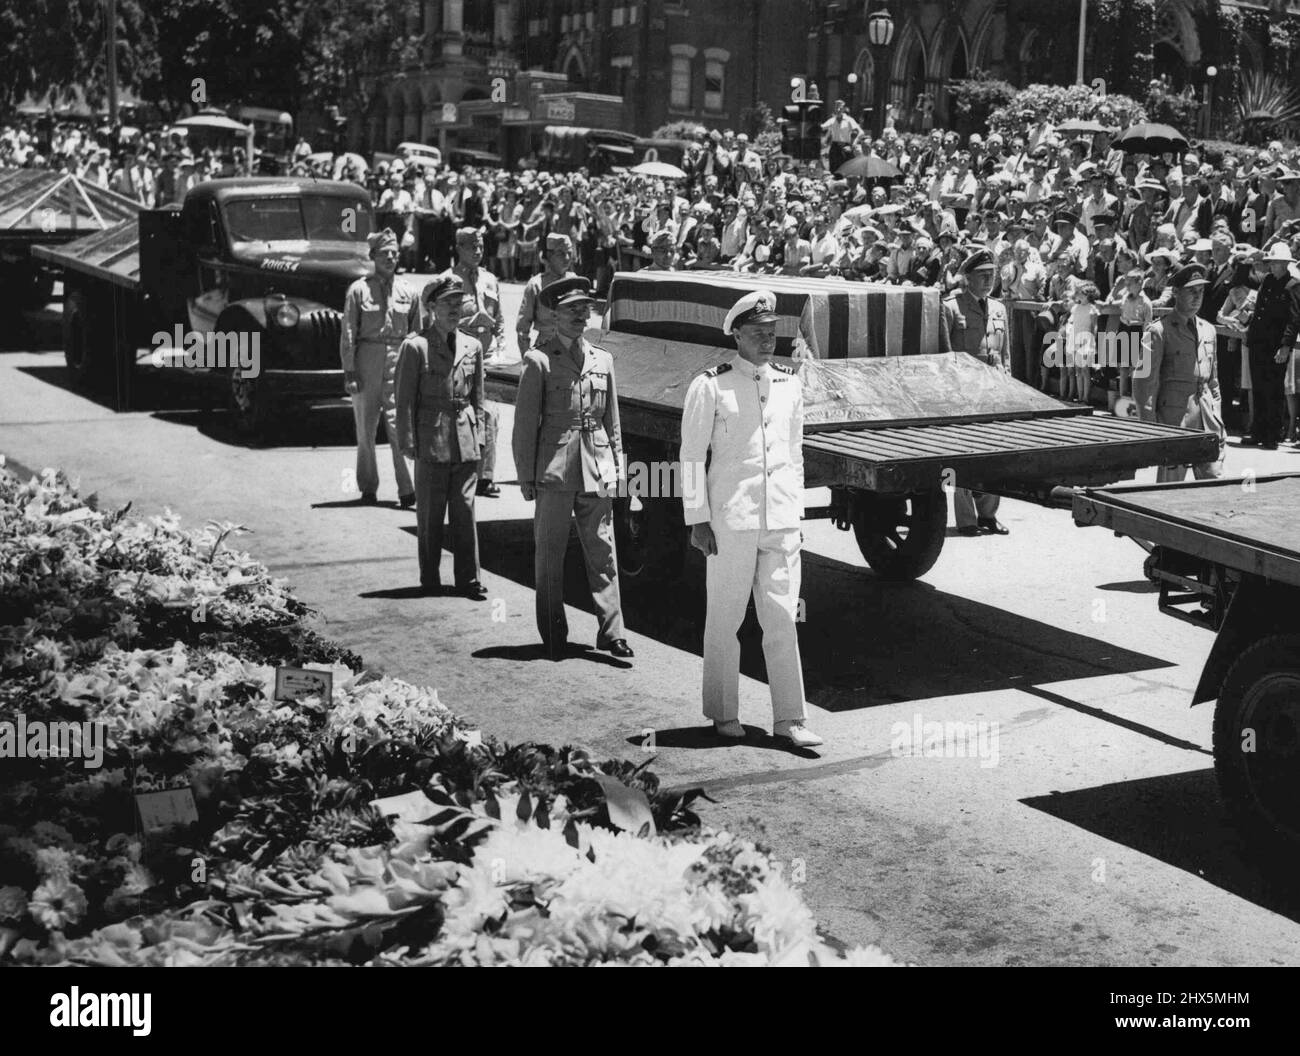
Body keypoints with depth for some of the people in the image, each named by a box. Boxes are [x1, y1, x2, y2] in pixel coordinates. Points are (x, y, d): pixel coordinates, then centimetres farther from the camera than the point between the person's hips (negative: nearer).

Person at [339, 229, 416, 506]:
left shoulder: (405, 291, 7)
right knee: (365, 426, 8)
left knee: (399, 424, -8)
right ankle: (368, 487, 19)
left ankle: (407, 490, -9)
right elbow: (348, 333, -1)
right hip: (368, 357, -1)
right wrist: (349, 370, -6)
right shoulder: (359, 289, -1)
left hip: (398, 359, 1)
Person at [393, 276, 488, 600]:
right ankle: (430, 580, 15)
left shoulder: (472, 346, 9)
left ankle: (468, 579, 11)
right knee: (430, 515, 5)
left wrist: (476, 432, 9)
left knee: (465, 512, 5)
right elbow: (405, 400, -4)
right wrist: (408, 442, -8)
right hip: (431, 442, -4)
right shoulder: (415, 346, -5)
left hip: (466, 443, 4)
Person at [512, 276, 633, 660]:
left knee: (603, 553, 2)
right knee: (549, 555, 4)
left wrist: (617, 466, 10)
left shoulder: (602, 361, 12)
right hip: (554, 471, -3)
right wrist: (526, 477, -6)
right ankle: (553, 636, 13)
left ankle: (611, 630, 5)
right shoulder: (539, 360, -2)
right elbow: (524, 424, -3)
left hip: (597, 472, 4)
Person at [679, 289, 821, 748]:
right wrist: (698, 519, -6)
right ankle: (723, 714, 18)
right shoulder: (710, 387, -4)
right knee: (725, 620, 6)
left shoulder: (789, 384, 11)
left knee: (783, 619, 2)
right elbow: (692, 456, -3)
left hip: (781, 521, 4)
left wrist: (796, 512, 15)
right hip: (730, 521, -4)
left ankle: (789, 719, 6)